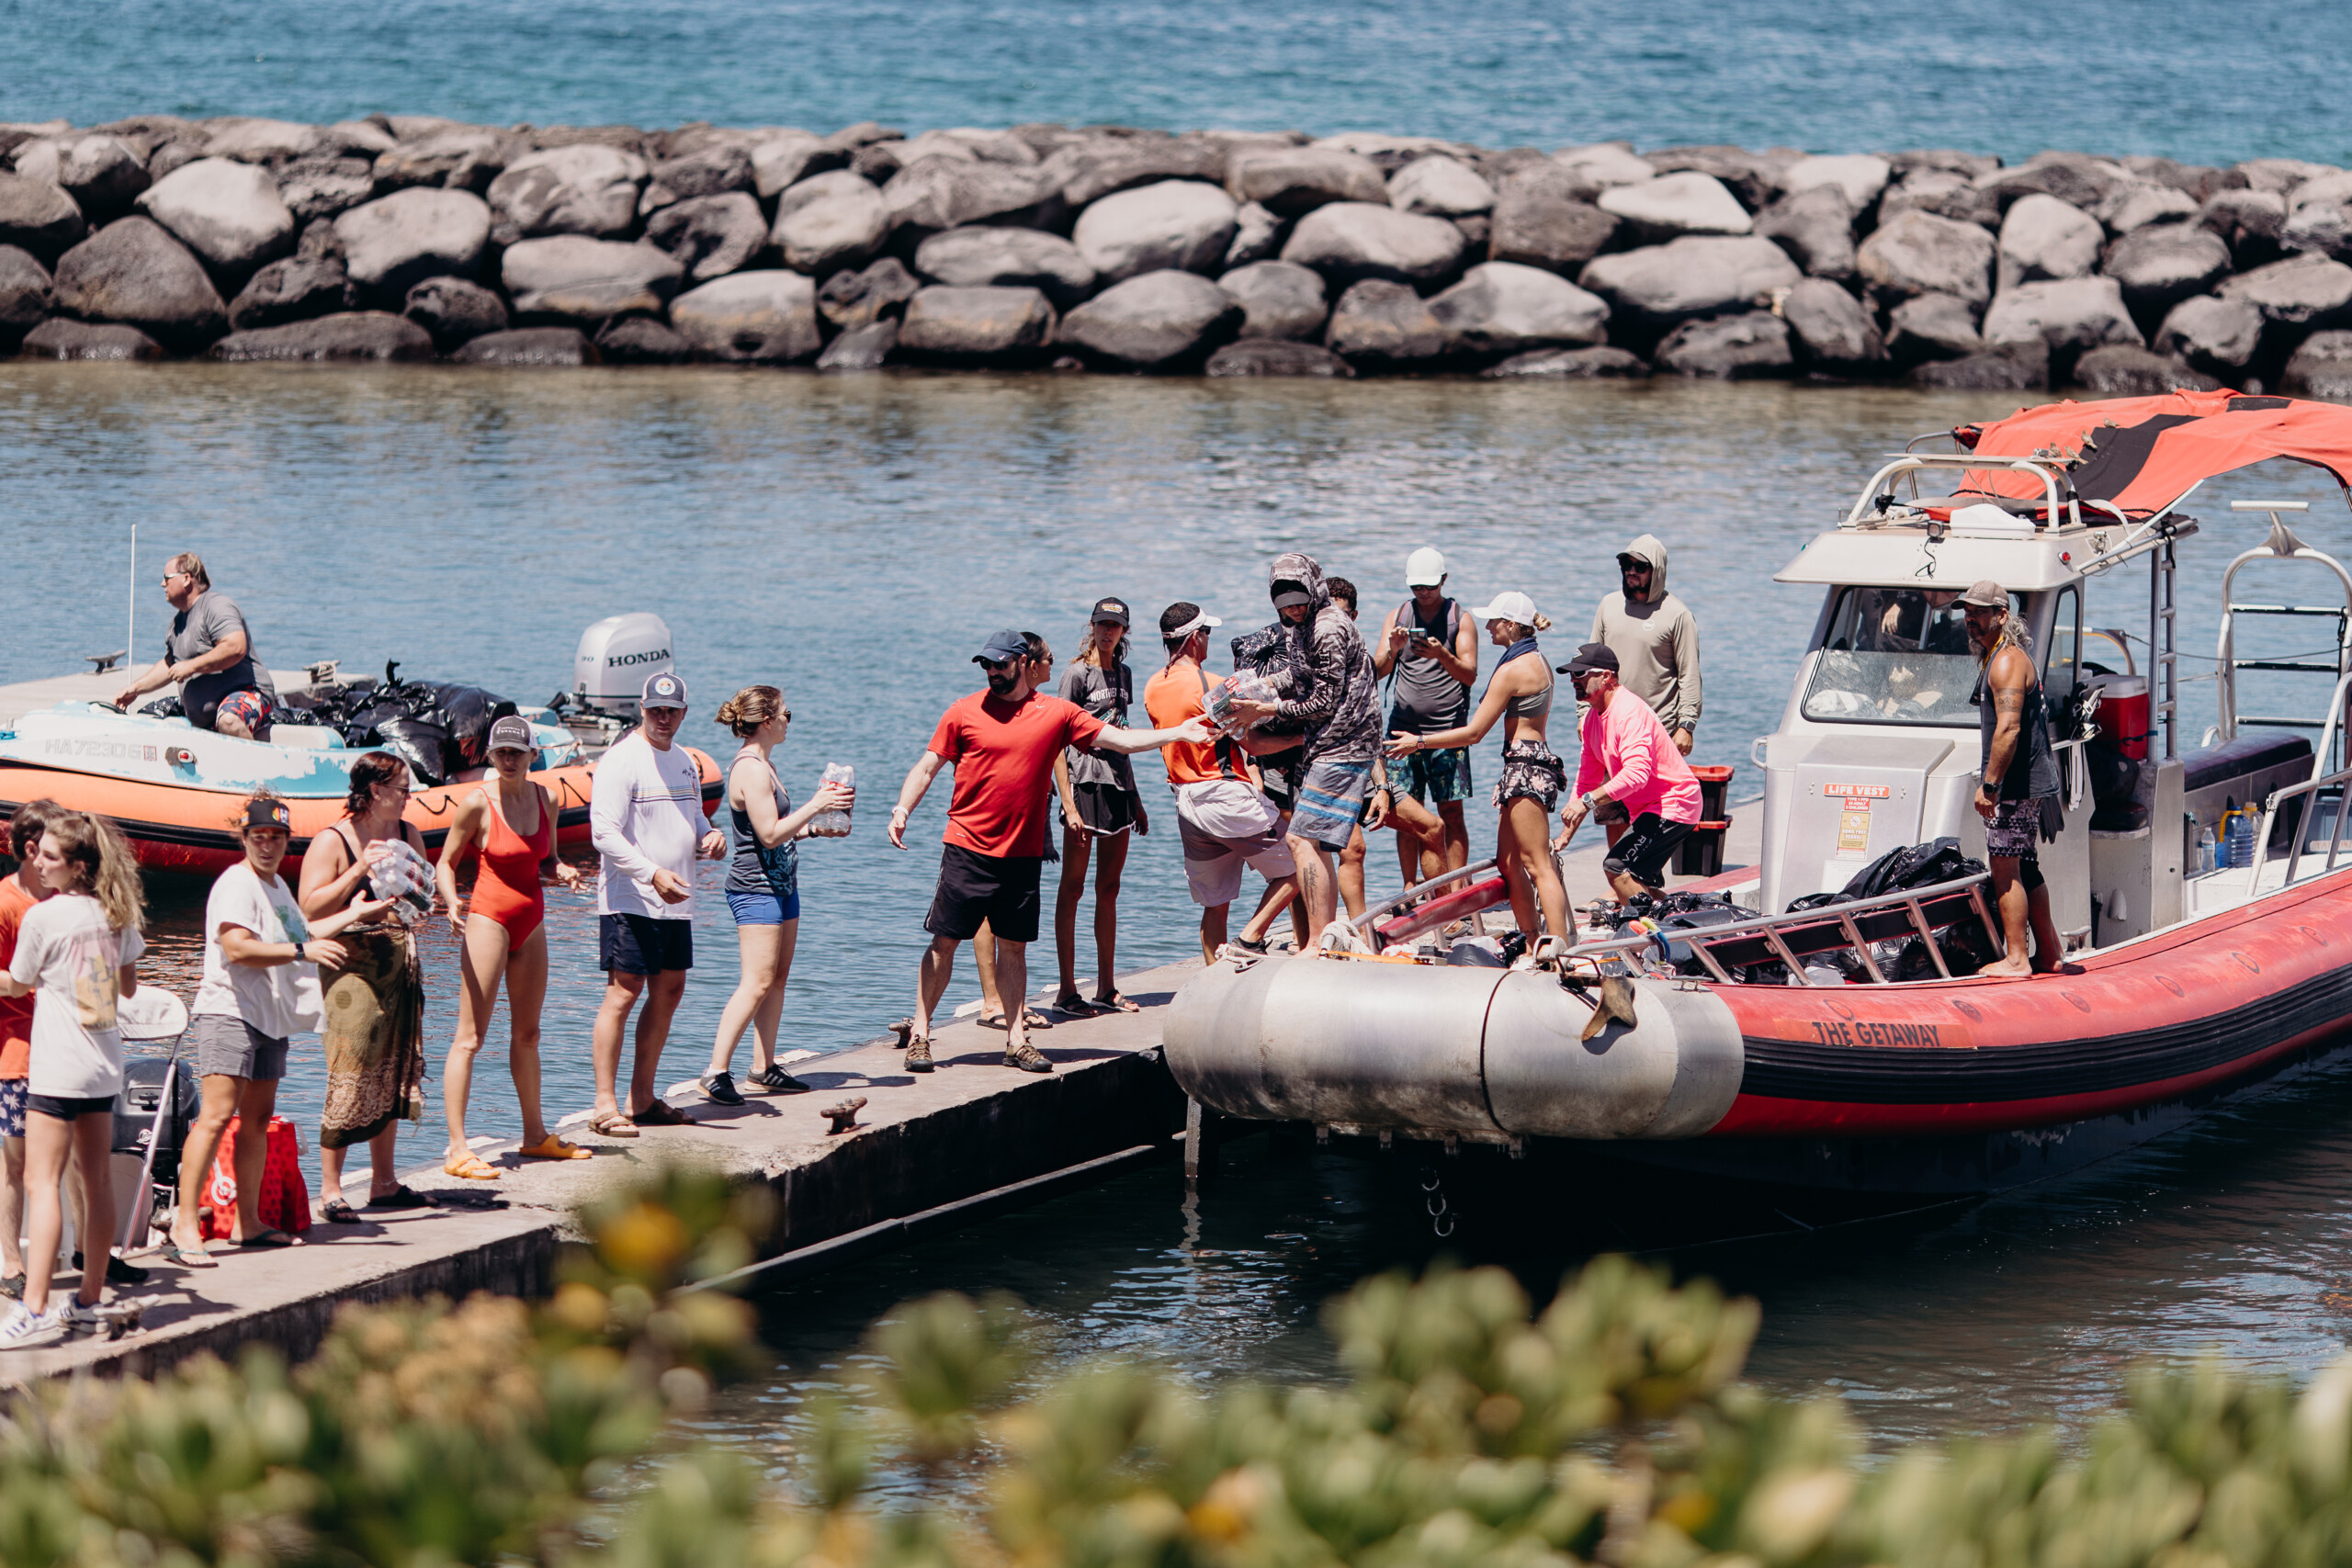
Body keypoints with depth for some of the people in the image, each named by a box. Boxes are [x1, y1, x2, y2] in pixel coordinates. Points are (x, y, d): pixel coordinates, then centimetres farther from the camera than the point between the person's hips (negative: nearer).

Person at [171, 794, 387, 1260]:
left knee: (258, 1118, 11)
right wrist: (302, 951, -28)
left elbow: (297, 935, 40)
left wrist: (352, 915, 44)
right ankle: (184, 1227, -22)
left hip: (271, 1020, 10)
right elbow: (237, 947, -26)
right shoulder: (237, 883, -11)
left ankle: (247, 1223, 18)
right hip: (228, 1015, -10)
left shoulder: (277, 885, 21)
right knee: (216, 1116, -17)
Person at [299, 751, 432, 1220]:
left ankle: (384, 1182, 20)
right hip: (350, 968, -7)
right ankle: (330, 1190, -7)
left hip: (398, 967, 7)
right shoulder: (333, 842, -8)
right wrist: (359, 873, -23)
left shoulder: (407, 835, 12)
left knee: (393, 1075, 10)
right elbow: (310, 908, -16)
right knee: (349, 1078, -11)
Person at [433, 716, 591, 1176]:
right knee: (470, 1037, -10)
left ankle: (535, 1135, 30)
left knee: (527, 1033, 18)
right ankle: (457, 1149, -13)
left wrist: (562, 871, -5)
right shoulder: (477, 804, -12)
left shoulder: (545, 800, 5)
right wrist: (452, 903, -23)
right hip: (489, 918, -7)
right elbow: (445, 862, -5)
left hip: (531, 922, 7)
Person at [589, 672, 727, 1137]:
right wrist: (654, 874, -28)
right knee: (624, 993, -11)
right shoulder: (621, 761, -11)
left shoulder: (684, 761, 15)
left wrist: (710, 836, 3)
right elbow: (604, 833, -19)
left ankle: (642, 1097, 20)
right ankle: (605, 1105, -10)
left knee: (669, 990, 11)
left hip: (676, 903, 8)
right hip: (629, 901, -8)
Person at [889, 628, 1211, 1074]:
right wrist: (902, 810, -10)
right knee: (944, 942, -1)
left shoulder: (1056, 713, 4)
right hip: (967, 849, -2)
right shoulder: (964, 712, 1)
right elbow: (926, 768, 5)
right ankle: (919, 1033, 6)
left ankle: (1016, 1039, 11)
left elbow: (1120, 740, 6)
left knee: (1013, 946, 7)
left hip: (1022, 853, 2)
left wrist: (1177, 733, -2)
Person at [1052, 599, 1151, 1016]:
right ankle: (1067, 991, -3)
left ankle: (1107, 988, 16)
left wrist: (1135, 801, 22)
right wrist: (1068, 805, -20)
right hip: (1084, 782, -7)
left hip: (1117, 785, 7)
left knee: (1109, 888, 10)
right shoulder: (1079, 674, -7)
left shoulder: (1123, 674, 15)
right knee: (1073, 887, -4)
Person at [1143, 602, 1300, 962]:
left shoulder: (1152, 689, 8)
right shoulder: (1209, 686, -15)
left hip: (1187, 804, 7)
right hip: (1229, 797, -7)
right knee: (1294, 870, 6)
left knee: (1214, 905, 13)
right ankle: (1250, 938, -5)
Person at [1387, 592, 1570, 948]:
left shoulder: (1512, 670, -15)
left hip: (1524, 766, -10)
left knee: (1538, 865, -11)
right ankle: (1534, 945, 14)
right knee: (1509, 863, 13)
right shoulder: (1537, 660, 15)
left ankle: (1561, 950, -15)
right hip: (1537, 758, 10)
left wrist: (1418, 742, -7)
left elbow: (1474, 732, -14)